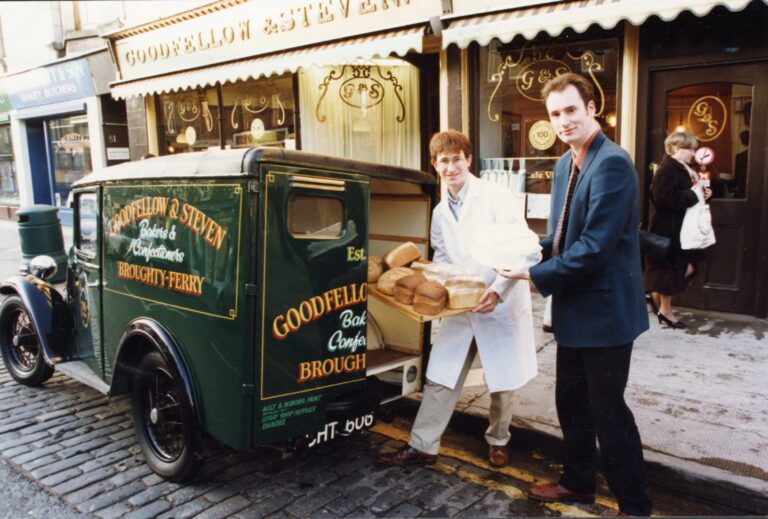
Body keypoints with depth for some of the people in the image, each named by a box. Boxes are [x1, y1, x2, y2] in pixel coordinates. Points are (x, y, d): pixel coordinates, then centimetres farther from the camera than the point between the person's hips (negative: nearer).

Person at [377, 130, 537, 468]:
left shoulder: (497, 198, -11)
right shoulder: (440, 212, 8)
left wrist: (497, 290, -24)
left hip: (501, 304, -5)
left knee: (502, 381, 10)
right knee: (440, 377, 7)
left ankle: (498, 441, 34)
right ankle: (422, 446, 20)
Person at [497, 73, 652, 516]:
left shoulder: (611, 163, -20)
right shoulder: (566, 163, 9)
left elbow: (594, 246, -25)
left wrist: (535, 275, -17)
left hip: (605, 309, -9)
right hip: (575, 308, 9)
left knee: (607, 410, 4)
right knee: (571, 401, 20)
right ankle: (578, 482, 39)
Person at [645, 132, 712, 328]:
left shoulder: (680, 169, 14)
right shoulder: (667, 169, -16)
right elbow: (666, 198, -27)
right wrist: (693, 193, -19)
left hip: (678, 227, 10)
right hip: (667, 229, -10)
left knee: (686, 267, 9)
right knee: (670, 269, -1)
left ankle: (657, 297, 22)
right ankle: (665, 311, 11)